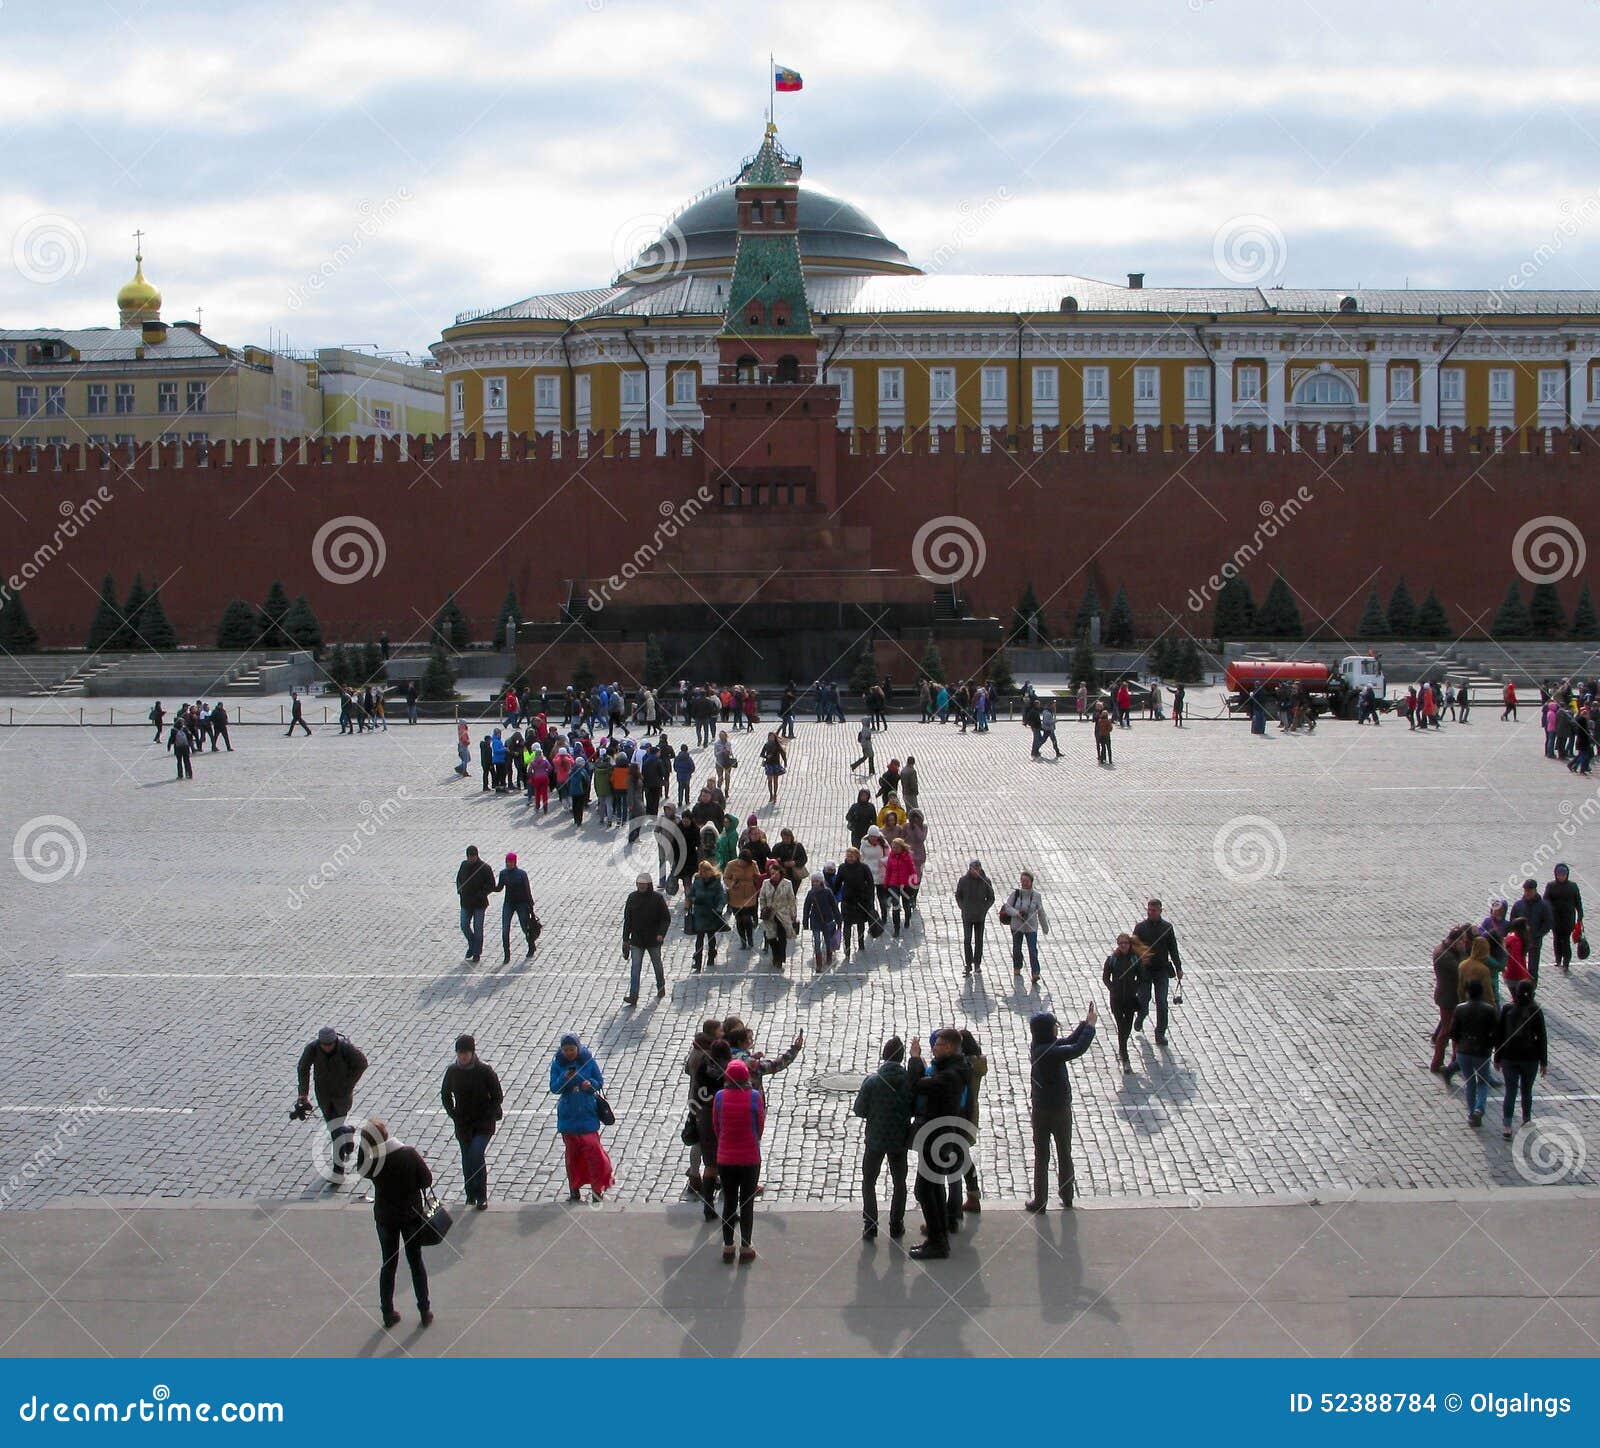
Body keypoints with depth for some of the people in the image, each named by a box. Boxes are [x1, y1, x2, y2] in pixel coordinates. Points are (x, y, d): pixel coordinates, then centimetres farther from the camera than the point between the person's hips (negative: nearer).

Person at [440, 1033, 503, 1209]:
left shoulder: (485, 1070, -11)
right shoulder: (452, 1071, -2)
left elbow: (498, 1097, -6)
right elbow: (445, 1095, 13)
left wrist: (487, 1117, -11)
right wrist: (453, 1115, 3)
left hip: (483, 1123, -4)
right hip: (463, 1125, 4)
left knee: (476, 1155, -18)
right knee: (467, 1161, 9)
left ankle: (481, 1196, -10)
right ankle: (471, 1196, 24)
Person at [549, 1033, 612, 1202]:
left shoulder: (589, 1061, -4)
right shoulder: (557, 1064, -2)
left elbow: (600, 1082, 2)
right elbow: (553, 1088, -5)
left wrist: (591, 1084, -19)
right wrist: (564, 1078, -23)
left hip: (587, 1114, -2)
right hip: (567, 1115, 2)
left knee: (592, 1149, -7)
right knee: (572, 1152, 9)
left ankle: (597, 1189, 1)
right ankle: (574, 1190, 19)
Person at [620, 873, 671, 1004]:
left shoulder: (657, 898, -10)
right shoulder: (632, 898, -1)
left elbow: (666, 918, -6)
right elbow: (627, 919, 5)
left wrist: (661, 933, -21)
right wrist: (625, 938, 4)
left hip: (653, 940, -1)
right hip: (636, 940, 2)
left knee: (657, 965, 17)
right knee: (635, 968, -7)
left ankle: (661, 988, 39)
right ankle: (633, 996, -11)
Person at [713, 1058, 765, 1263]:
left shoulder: (719, 1097, -10)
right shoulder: (755, 1097, -14)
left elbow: (716, 1127, 1)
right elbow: (760, 1126, -3)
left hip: (725, 1159, 1)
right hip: (750, 1158, -1)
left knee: (729, 1202, 14)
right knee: (747, 1204, 10)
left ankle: (728, 1247, 19)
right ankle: (746, 1248, 15)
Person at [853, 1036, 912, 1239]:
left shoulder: (872, 1081, -17)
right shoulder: (910, 1080, -13)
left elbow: (859, 1110, -10)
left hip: (875, 1139, -1)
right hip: (900, 1139, 2)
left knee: (868, 1182, 14)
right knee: (899, 1182, 18)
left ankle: (869, 1226, 10)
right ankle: (896, 1225, 21)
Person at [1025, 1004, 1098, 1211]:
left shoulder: (1039, 1047, -3)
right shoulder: (1048, 1052, -25)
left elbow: (1069, 1043, 6)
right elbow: (1077, 1049, -33)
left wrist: (1085, 1023, 0)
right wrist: (1090, 1025, -22)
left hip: (1041, 1111, 5)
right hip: (1061, 1110, -5)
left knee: (1041, 1157, 12)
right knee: (1064, 1154, 16)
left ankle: (1039, 1201, 15)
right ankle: (1067, 1197, 29)